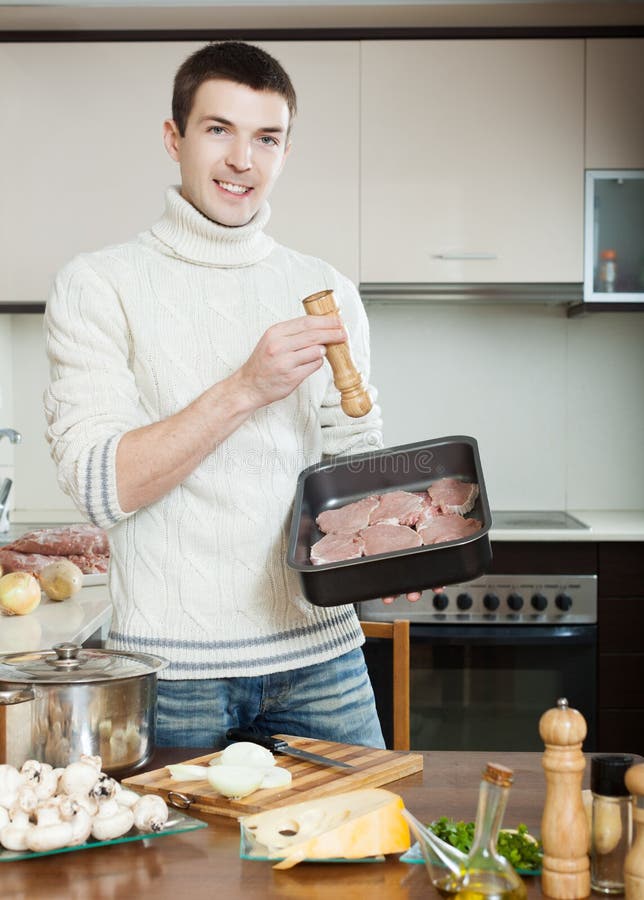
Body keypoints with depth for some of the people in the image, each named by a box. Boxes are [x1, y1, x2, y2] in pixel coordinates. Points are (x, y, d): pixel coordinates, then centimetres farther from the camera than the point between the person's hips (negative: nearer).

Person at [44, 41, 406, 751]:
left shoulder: (328, 293, 8)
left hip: (318, 656, 3)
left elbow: (355, 460, 13)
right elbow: (101, 487, -12)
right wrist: (243, 390, -22)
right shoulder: (97, 286, -3)